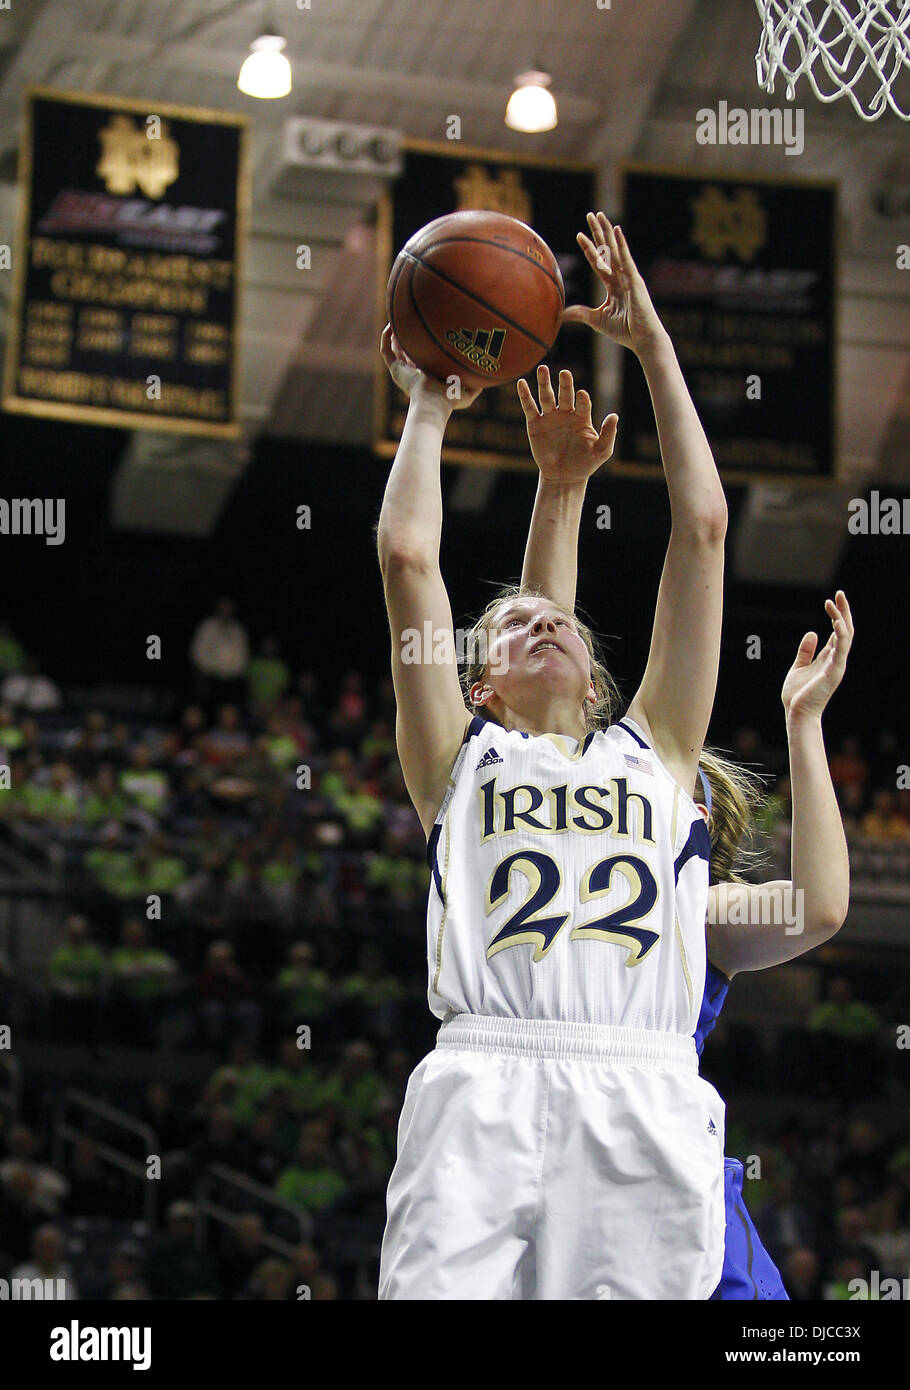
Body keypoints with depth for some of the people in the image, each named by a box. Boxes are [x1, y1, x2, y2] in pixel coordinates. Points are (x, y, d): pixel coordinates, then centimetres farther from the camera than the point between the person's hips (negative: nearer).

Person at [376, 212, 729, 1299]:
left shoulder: (655, 749, 26)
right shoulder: (462, 758, 23)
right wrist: (428, 407, 27)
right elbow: (407, 556, 16)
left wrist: (653, 349, 25)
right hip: (481, 1090, -1)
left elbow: (702, 531, 23)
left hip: (645, 1097, 1)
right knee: (444, 1294, -16)